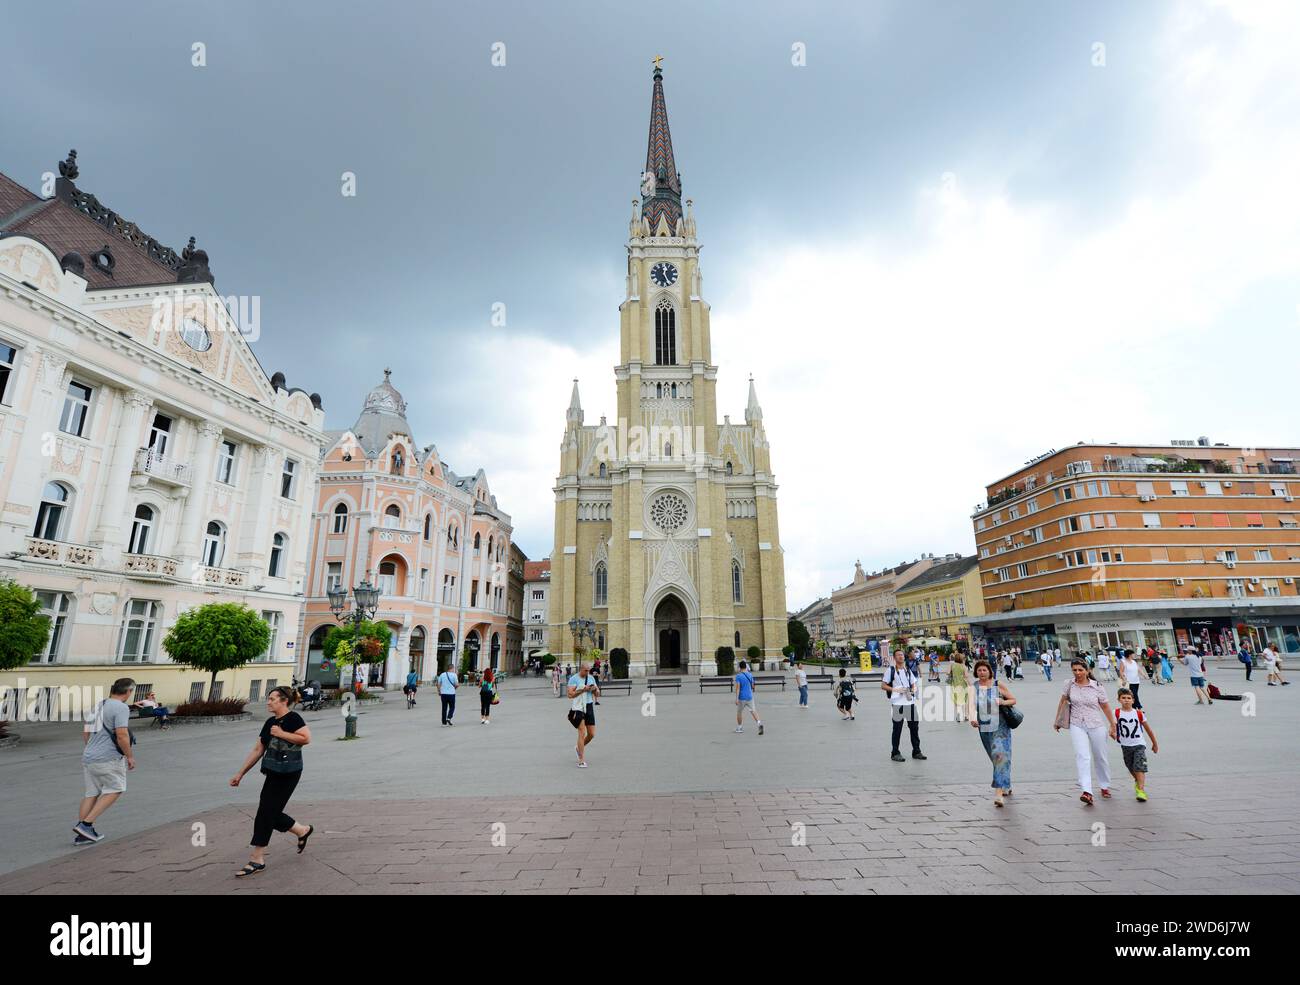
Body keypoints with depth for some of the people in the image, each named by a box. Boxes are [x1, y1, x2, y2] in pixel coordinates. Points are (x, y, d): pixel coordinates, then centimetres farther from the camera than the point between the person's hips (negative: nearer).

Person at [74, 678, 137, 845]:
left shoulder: (98, 706, 11)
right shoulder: (121, 708, -16)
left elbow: (85, 732, 19)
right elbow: (122, 735, -21)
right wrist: (130, 756, -8)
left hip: (88, 757, 8)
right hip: (108, 759, -8)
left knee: (92, 793, 14)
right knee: (115, 790, 7)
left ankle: (82, 834, 15)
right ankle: (85, 824, 0)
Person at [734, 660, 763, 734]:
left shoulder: (738, 676, -11)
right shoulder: (750, 675, 4)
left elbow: (738, 687, -17)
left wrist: (736, 698, -17)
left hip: (742, 697, -3)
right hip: (750, 696, 3)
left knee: (739, 712, 14)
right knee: (753, 711, 1)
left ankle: (739, 728, 23)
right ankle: (759, 723, -23)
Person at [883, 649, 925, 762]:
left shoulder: (908, 670, 13)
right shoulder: (890, 670, -3)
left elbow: (914, 685, 18)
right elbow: (883, 686, -4)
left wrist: (913, 691, -4)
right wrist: (896, 689, -17)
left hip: (910, 701, 5)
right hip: (897, 703, -5)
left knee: (914, 727, 9)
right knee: (897, 729, 0)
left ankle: (916, 752, 22)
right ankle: (895, 753, 10)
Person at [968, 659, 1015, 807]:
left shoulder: (998, 685, -4)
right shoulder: (973, 687, -2)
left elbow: (1013, 699, 6)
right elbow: (971, 704, -12)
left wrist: (1003, 702, -15)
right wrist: (972, 718, -31)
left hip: (1000, 727, -3)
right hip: (984, 728, 3)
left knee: (1000, 755, -16)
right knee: (995, 758, 14)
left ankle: (999, 792, -18)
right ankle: (1006, 786, 36)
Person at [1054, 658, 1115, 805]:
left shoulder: (1097, 687, -7)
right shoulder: (1070, 685, -2)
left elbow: (1105, 706, 4)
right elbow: (1062, 701, 11)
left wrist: (1112, 726, 11)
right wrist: (1057, 720, 17)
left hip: (1097, 725, 0)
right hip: (1077, 726, 0)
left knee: (1100, 757, 15)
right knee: (1082, 756, -14)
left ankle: (1105, 786, 38)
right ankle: (1087, 792, -21)